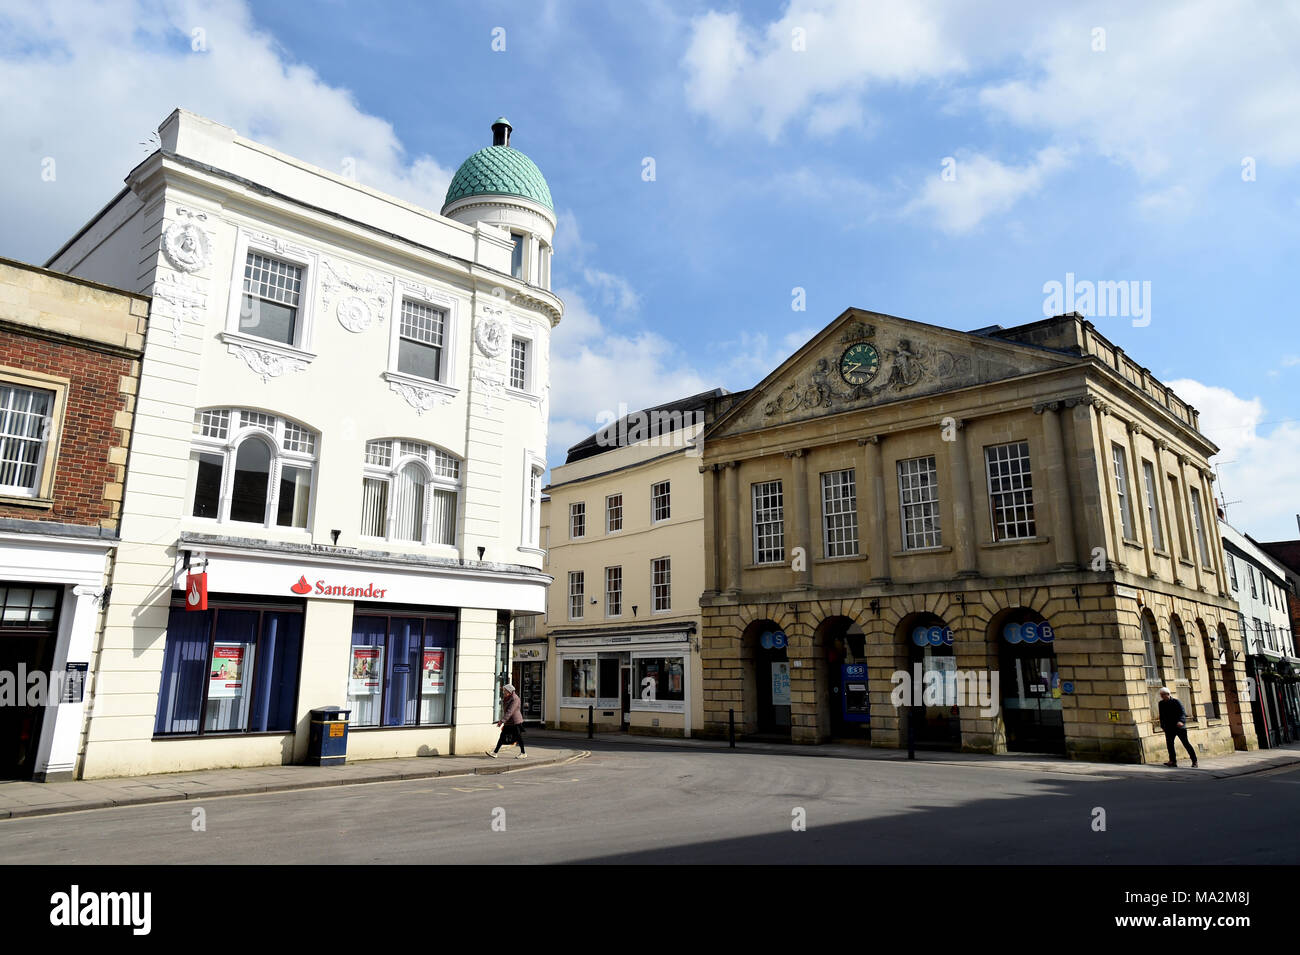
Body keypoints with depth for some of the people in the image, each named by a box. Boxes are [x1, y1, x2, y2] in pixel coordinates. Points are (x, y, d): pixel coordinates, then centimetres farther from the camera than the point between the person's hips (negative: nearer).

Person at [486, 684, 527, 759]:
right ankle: (495, 752, 4)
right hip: (508, 722, 9)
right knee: (503, 736, 4)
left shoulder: (515, 699, -20)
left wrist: (502, 721, -31)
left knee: (518, 737, 1)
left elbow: (510, 712, -27)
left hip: (515, 722, -9)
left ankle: (523, 753, 13)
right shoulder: (506, 698, 10)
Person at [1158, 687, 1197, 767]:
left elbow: (1183, 713, -14)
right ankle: (1173, 761, -1)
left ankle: (1194, 761, 8)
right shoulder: (1161, 704, 7)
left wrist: (1181, 721, -31)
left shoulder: (1175, 701, -9)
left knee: (1185, 743, -1)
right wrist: (1162, 725, 14)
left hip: (1179, 726, -5)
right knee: (1169, 743, -4)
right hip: (1169, 728, 5)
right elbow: (1161, 716, 16)